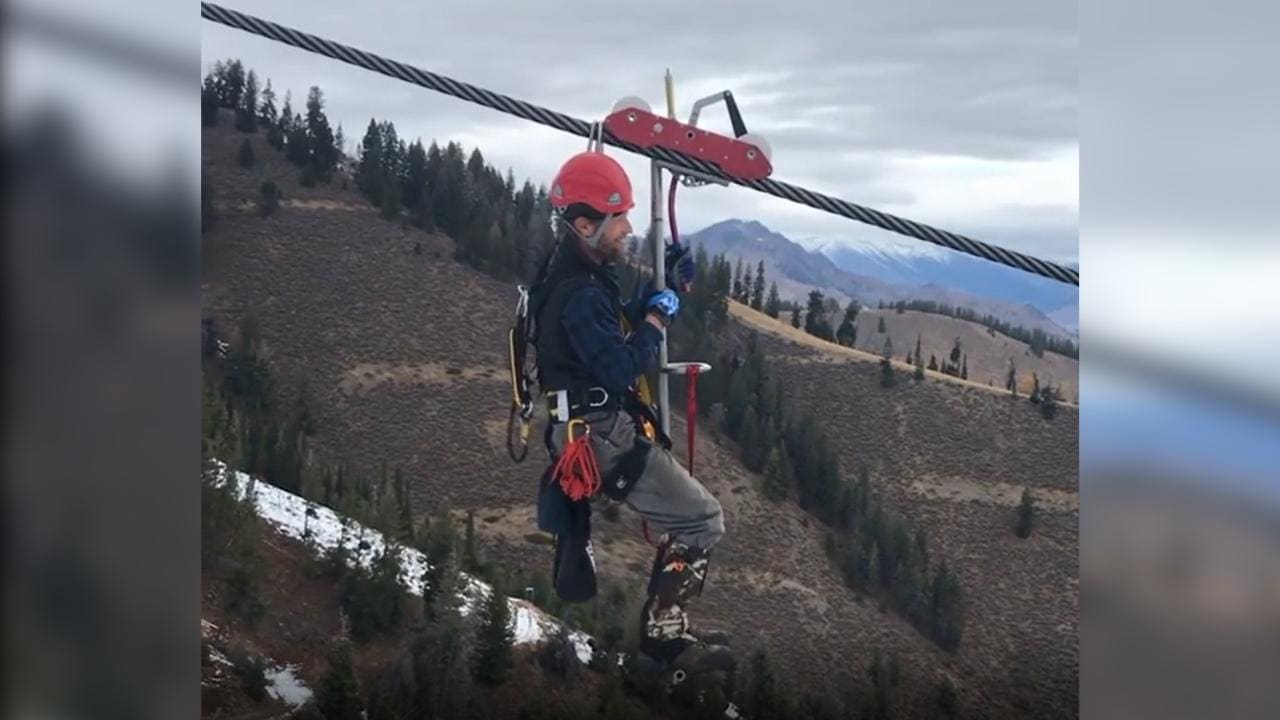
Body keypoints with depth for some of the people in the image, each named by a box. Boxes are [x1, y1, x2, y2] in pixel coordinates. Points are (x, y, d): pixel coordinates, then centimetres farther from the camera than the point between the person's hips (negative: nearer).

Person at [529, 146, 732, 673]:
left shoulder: (578, 273, 8)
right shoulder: (578, 294, -25)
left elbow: (619, 327, 16)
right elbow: (621, 367, -27)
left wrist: (662, 288, 4)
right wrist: (658, 317, -15)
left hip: (592, 430, 10)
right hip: (605, 437, -10)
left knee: (686, 511, 20)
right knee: (702, 519, -7)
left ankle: (667, 622, 20)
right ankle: (665, 630, -4)